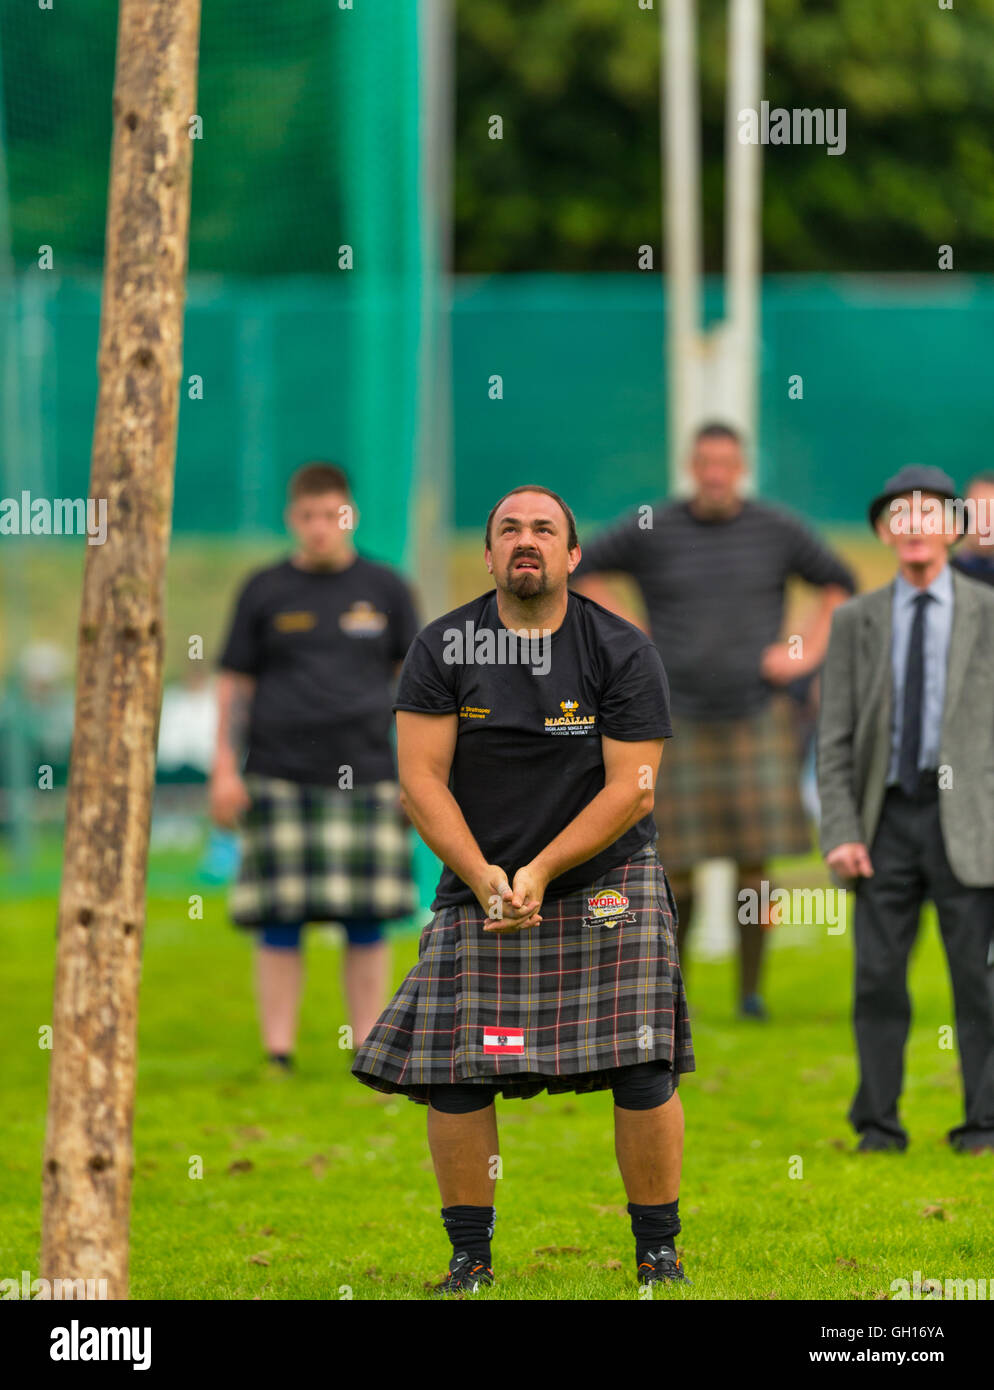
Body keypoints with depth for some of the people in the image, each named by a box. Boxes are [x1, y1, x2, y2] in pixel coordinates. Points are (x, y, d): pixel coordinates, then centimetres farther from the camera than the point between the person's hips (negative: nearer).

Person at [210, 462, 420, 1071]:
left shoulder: (386, 589, 9)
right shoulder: (266, 593, 7)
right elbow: (234, 684, 9)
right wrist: (225, 770, 2)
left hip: (364, 775, 1)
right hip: (280, 780, -1)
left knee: (367, 920, 0)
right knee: (282, 919, -4)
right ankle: (279, 1054, 1)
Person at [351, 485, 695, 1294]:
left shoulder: (624, 652, -4)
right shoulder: (444, 649, -1)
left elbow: (631, 788, -8)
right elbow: (422, 778, -4)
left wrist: (541, 872, -16)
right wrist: (483, 877, -15)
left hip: (605, 877, -1)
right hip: (478, 884, 1)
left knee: (643, 1071, -10)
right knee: (454, 1070, -7)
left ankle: (658, 1252, 3)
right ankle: (470, 1255, 6)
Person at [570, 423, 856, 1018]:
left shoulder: (777, 530, 2)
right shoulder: (652, 530, -1)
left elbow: (839, 583, 15)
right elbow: (581, 571, 10)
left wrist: (810, 651, 4)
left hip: (760, 716, 1)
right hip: (681, 718, 0)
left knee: (756, 861, -4)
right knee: (677, 864, -1)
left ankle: (751, 988, 6)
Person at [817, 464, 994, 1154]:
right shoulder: (855, 621, 7)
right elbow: (835, 737, 5)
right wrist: (840, 833, -5)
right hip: (887, 819, 2)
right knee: (878, 976, 0)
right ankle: (879, 1122, 8)